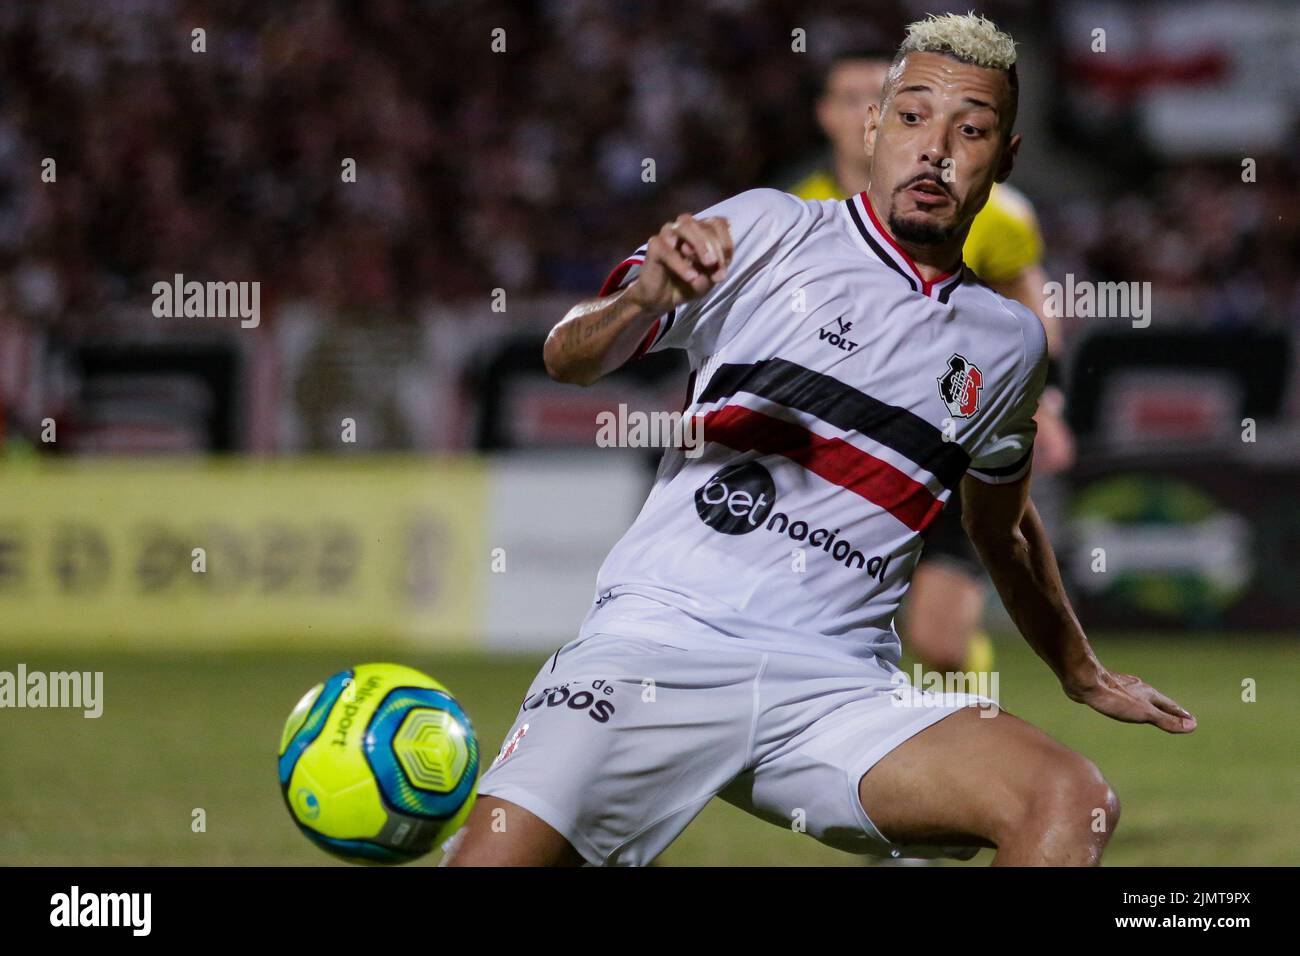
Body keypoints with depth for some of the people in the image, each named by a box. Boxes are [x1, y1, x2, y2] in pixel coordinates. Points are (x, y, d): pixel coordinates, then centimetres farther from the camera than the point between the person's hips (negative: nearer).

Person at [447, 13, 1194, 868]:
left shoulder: (1009, 342, 16)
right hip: (662, 637, -3)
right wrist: (645, 299, -24)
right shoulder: (769, 230, 4)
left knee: (1072, 803, -23)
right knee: (497, 855, -25)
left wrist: (1083, 676, 41)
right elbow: (569, 359, -2)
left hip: (837, 689, 3)